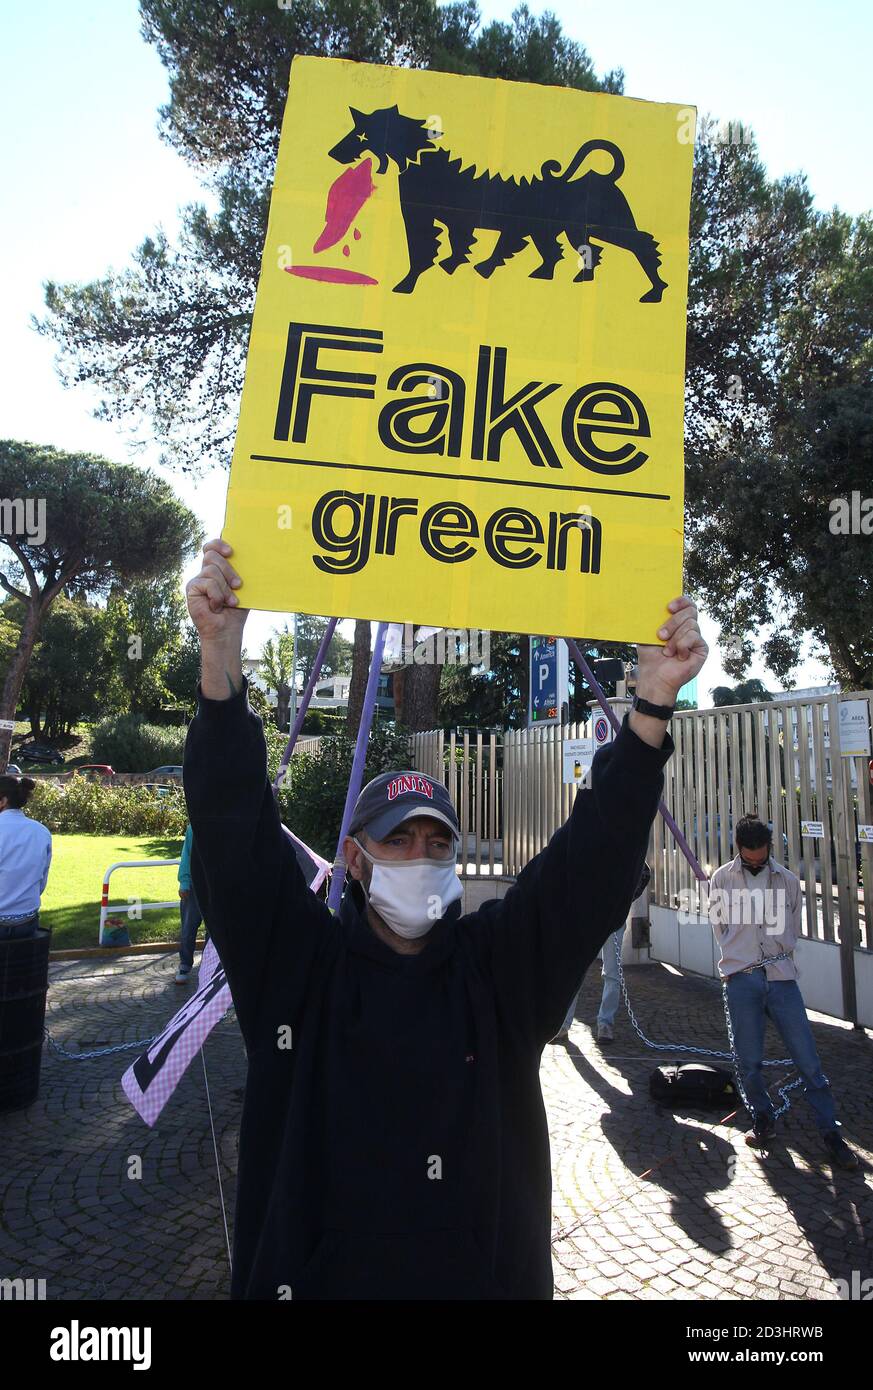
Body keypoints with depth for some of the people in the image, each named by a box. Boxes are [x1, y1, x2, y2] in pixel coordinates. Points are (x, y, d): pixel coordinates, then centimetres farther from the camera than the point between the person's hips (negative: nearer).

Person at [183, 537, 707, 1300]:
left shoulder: (501, 964, -8)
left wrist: (653, 706, -30)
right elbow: (236, 834, -23)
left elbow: (594, 858, -18)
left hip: (486, 1274, 1)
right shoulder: (297, 961, -11)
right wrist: (221, 662, -36)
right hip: (306, 1273, 0)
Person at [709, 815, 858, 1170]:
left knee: (807, 1057, 0)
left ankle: (830, 1131, 14)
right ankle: (763, 1118, 27)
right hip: (741, 980, -1)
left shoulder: (787, 880, 7)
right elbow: (720, 928, 7)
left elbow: (793, 928, 14)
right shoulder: (722, 879, 2)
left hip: (781, 976, 1)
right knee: (749, 1059, 6)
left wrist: (776, 958, 4)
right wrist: (737, 964, 1)